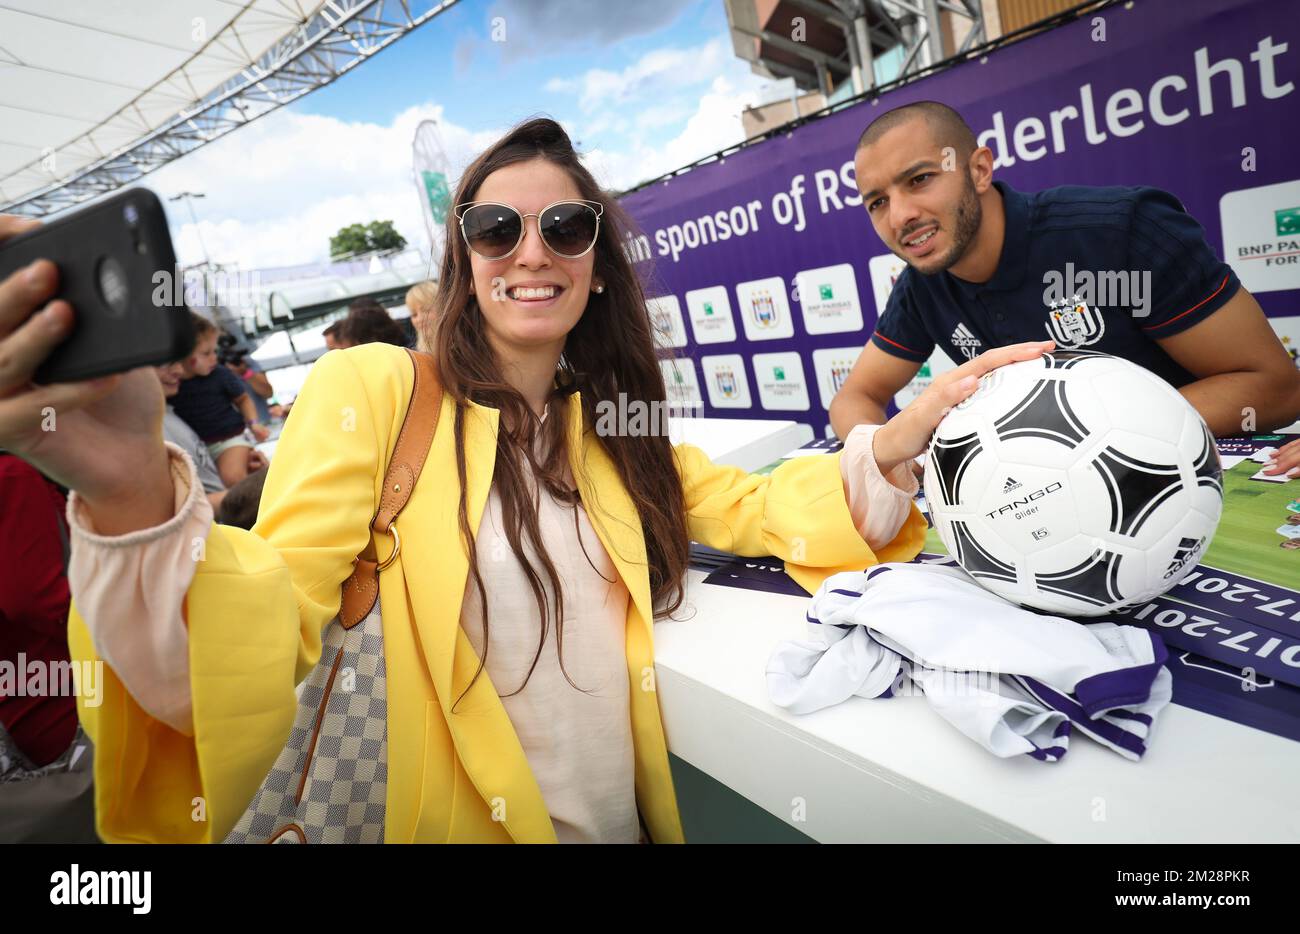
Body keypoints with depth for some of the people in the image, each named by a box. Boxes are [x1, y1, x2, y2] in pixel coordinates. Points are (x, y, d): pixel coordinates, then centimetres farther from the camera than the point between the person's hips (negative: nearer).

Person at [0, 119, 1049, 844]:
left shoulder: (609, 423, 5)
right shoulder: (374, 390, -13)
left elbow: (755, 513, -1)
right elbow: (260, 637, -21)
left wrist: (917, 423, -14)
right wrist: (132, 499, -41)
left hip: (628, 821, 6)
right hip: (447, 819, -5)